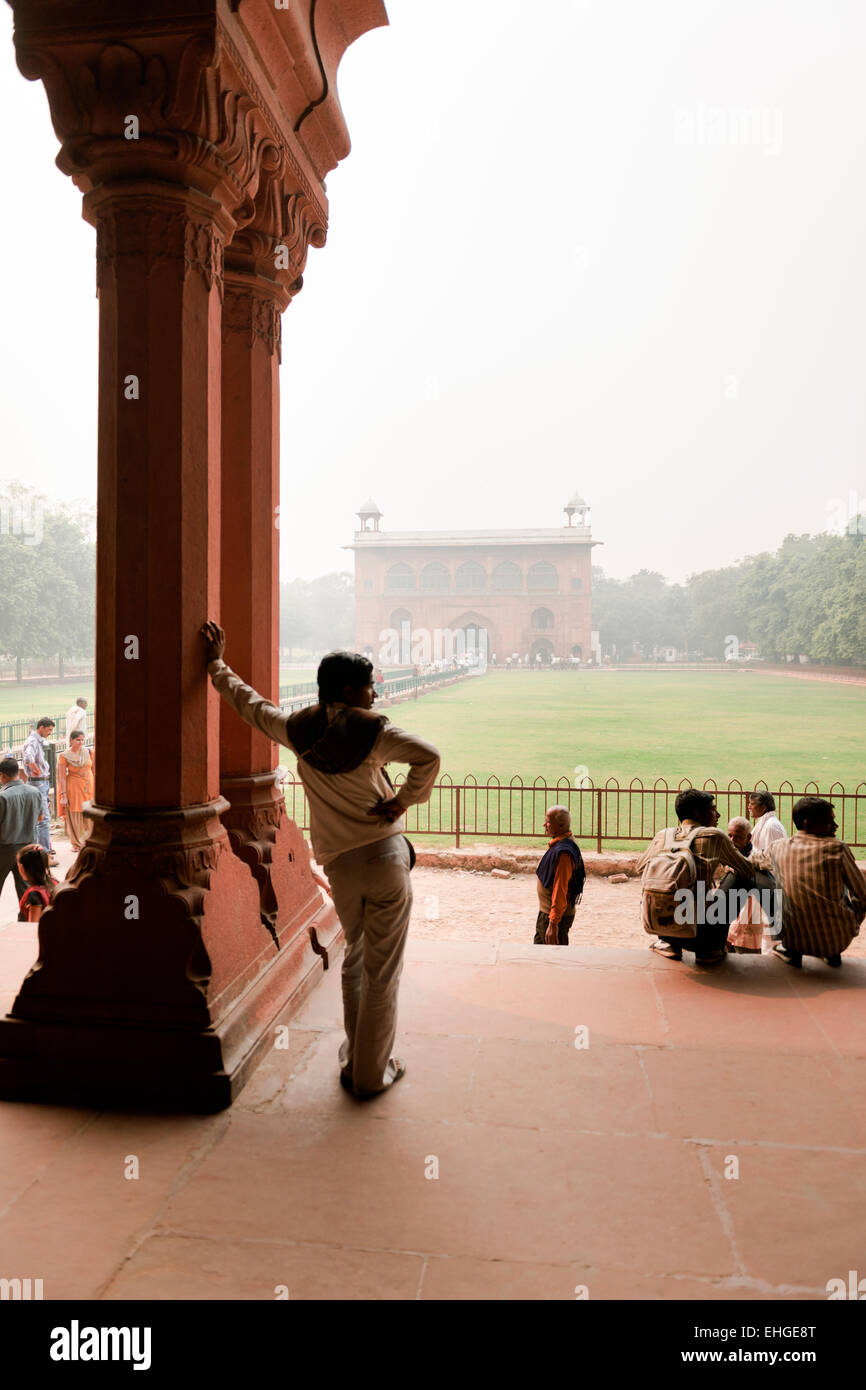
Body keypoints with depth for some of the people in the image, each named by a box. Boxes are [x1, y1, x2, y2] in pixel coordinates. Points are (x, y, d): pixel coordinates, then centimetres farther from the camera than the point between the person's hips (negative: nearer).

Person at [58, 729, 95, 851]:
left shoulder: (89, 752, 3)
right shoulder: (64, 756, -5)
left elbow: (94, 771, 10)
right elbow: (62, 777, -6)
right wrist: (63, 795, -10)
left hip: (89, 787, 2)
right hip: (74, 789, -2)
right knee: (75, 818, 3)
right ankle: (76, 844, 18)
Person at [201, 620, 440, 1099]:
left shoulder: (300, 730, 3)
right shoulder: (372, 729, -9)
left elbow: (249, 703, 18)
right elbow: (427, 756, -22)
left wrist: (217, 662, 31)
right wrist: (400, 803, -9)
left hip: (339, 865, 4)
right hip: (386, 856, -4)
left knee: (354, 960, 24)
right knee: (381, 973, 6)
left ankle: (353, 1060, 30)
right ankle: (371, 1074, 15)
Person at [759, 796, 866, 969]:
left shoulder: (777, 848, -5)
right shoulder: (837, 848, -14)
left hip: (797, 939, 1)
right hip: (840, 938, -1)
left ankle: (791, 950, 23)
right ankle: (833, 953, 29)